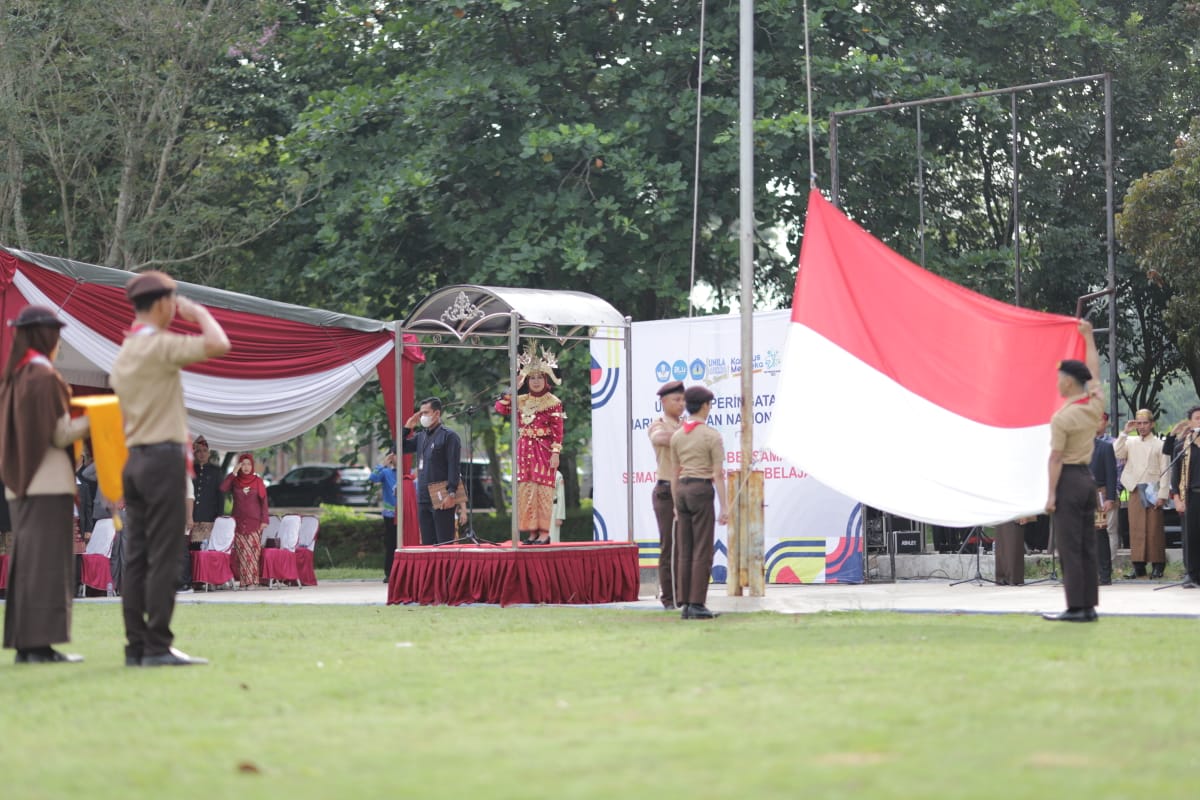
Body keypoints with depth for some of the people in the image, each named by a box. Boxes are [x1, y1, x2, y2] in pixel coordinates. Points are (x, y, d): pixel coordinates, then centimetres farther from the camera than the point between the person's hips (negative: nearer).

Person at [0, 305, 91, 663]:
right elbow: (61, 434, -12)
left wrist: (78, 417, 19)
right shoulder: (44, 376, -11)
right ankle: (41, 643, -10)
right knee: (47, 560, -7)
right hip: (49, 482, -8)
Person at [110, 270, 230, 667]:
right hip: (163, 457, -9)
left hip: (135, 459, 9)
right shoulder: (159, 345, -12)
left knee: (137, 558, 7)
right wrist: (199, 313, -4)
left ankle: (136, 646, 7)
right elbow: (219, 345, -22)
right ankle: (157, 646, -10)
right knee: (163, 558, -8)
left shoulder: (124, 353, 16)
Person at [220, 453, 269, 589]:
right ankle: (244, 582, -5)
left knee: (253, 552, -7)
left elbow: (263, 501, 4)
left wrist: (264, 520, -5)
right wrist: (233, 473, -12)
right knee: (242, 552, -4)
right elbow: (223, 488, -11)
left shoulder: (258, 482, 6)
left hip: (254, 522, -1)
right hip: (239, 522, 1)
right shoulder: (235, 481, 7)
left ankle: (253, 581, -8)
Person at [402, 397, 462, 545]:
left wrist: (451, 493, -19)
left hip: (441, 499, -7)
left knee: (444, 543, -8)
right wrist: (408, 427, 9)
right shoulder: (420, 436, 17)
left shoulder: (448, 436, -5)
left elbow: (454, 466, -11)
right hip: (423, 498, 7)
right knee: (427, 542, 8)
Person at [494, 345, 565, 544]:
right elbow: (500, 408, 3)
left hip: (544, 450, -5)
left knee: (542, 489, -8)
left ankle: (544, 532, -6)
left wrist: (555, 452, -15)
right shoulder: (521, 401, 12)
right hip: (525, 450, 5)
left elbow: (557, 430, -7)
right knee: (526, 489, 3)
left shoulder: (553, 402, -3)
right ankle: (532, 531, 6)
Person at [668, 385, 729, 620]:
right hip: (702, 492, -6)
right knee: (702, 551, -4)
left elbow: (675, 474, 13)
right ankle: (697, 605, -8)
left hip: (681, 492, 6)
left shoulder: (677, 436, 9)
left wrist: (676, 505, 18)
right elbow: (718, 474, -11)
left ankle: (685, 605, 4)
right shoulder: (713, 436, -8)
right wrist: (724, 508, -11)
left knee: (685, 552, 7)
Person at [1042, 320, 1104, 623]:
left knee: (1069, 547, -7)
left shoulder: (1061, 418, -15)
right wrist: (1088, 336, 32)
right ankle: (1089, 606, 9)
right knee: (1087, 547, 8)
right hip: (1087, 477, 8)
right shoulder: (1095, 405, 5)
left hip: (1068, 479, -8)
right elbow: (1094, 370, 22)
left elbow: (1056, 458, -15)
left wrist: (1051, 493, -12)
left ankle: (1076, 607, -10)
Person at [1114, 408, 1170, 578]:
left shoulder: (1159, 444, 2)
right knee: (1136, 529, 1)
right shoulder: (1130, 442, 11)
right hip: (1135, 490, 3)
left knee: (1154, 529, -2)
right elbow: (1116, 453, -5)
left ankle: (1158, 566, 2)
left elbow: (1165, 471, -1)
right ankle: (1139, 566, 3)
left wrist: (1162, 495, -8)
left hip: (1153, 491, -3)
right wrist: (1125, 432, -4)